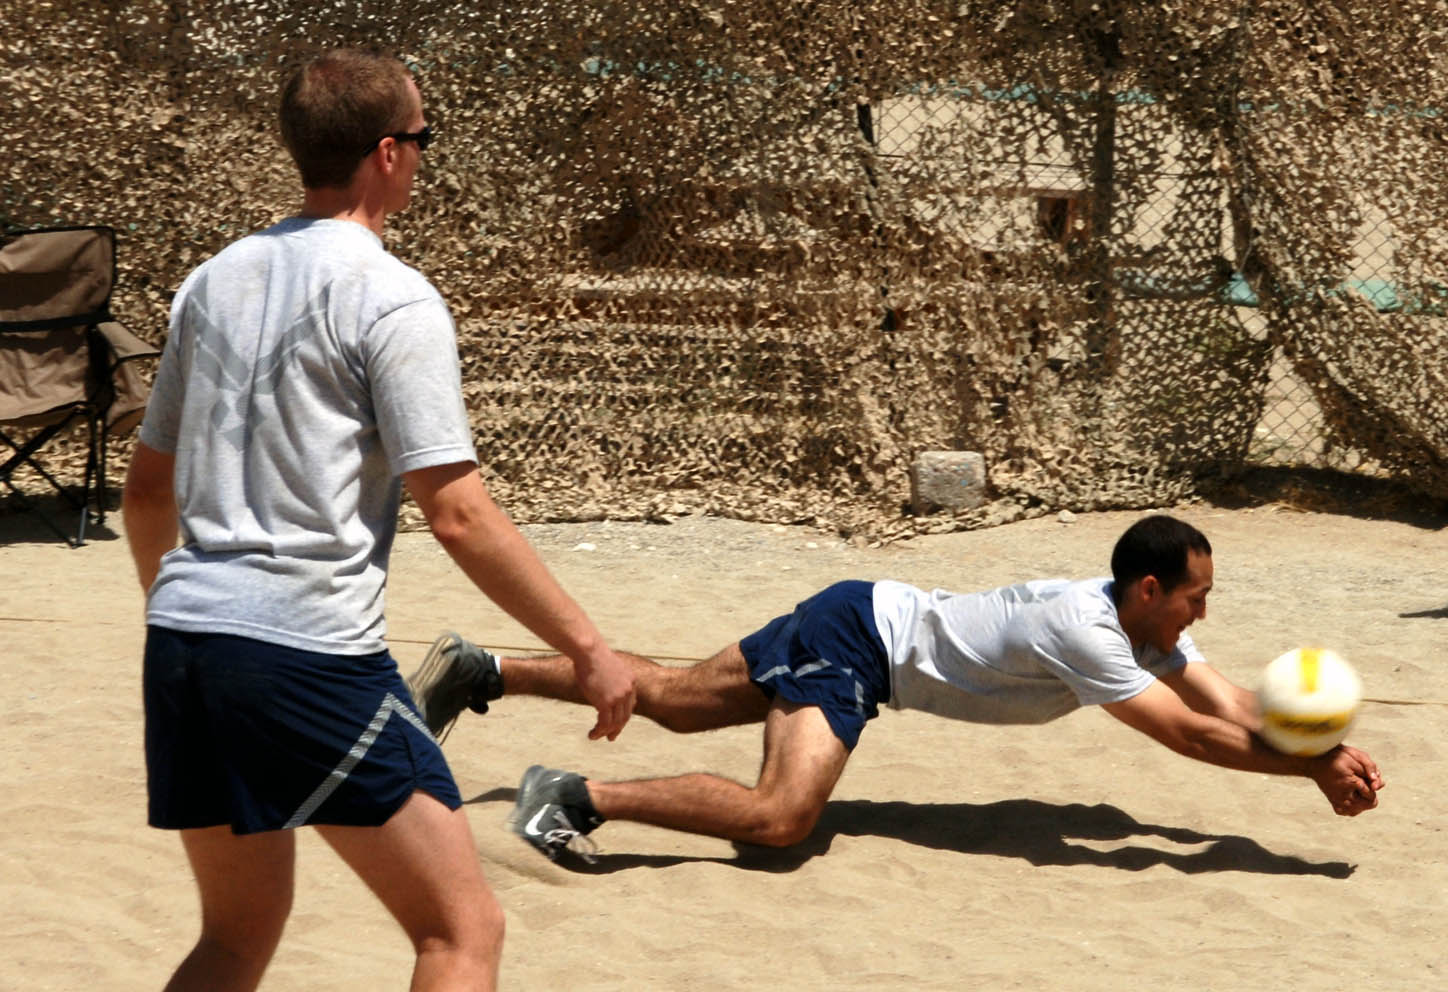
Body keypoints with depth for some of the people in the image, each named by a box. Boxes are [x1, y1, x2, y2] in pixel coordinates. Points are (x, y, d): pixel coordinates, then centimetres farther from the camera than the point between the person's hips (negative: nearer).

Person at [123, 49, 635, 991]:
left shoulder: (217, 279, 14)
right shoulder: (391, 297, -7)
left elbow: (147, 488, 22)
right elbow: (458, 515, -13)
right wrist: (587, 647, -6)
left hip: (183, 640, 8)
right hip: (312, 650, -8)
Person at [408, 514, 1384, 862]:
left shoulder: (1148, 626, 1)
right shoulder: (1085, 637, -26)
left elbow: (1236, 704, 2)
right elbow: (1195, 736, -27)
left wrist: (1328, 752, -10)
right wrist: (1317, 763, -22)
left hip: (865, 618, 9)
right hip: (857, 635, -9)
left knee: (671, 698, 16)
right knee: (780, 815, -28)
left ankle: (479, 673, 23)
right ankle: (580, 797, -22)